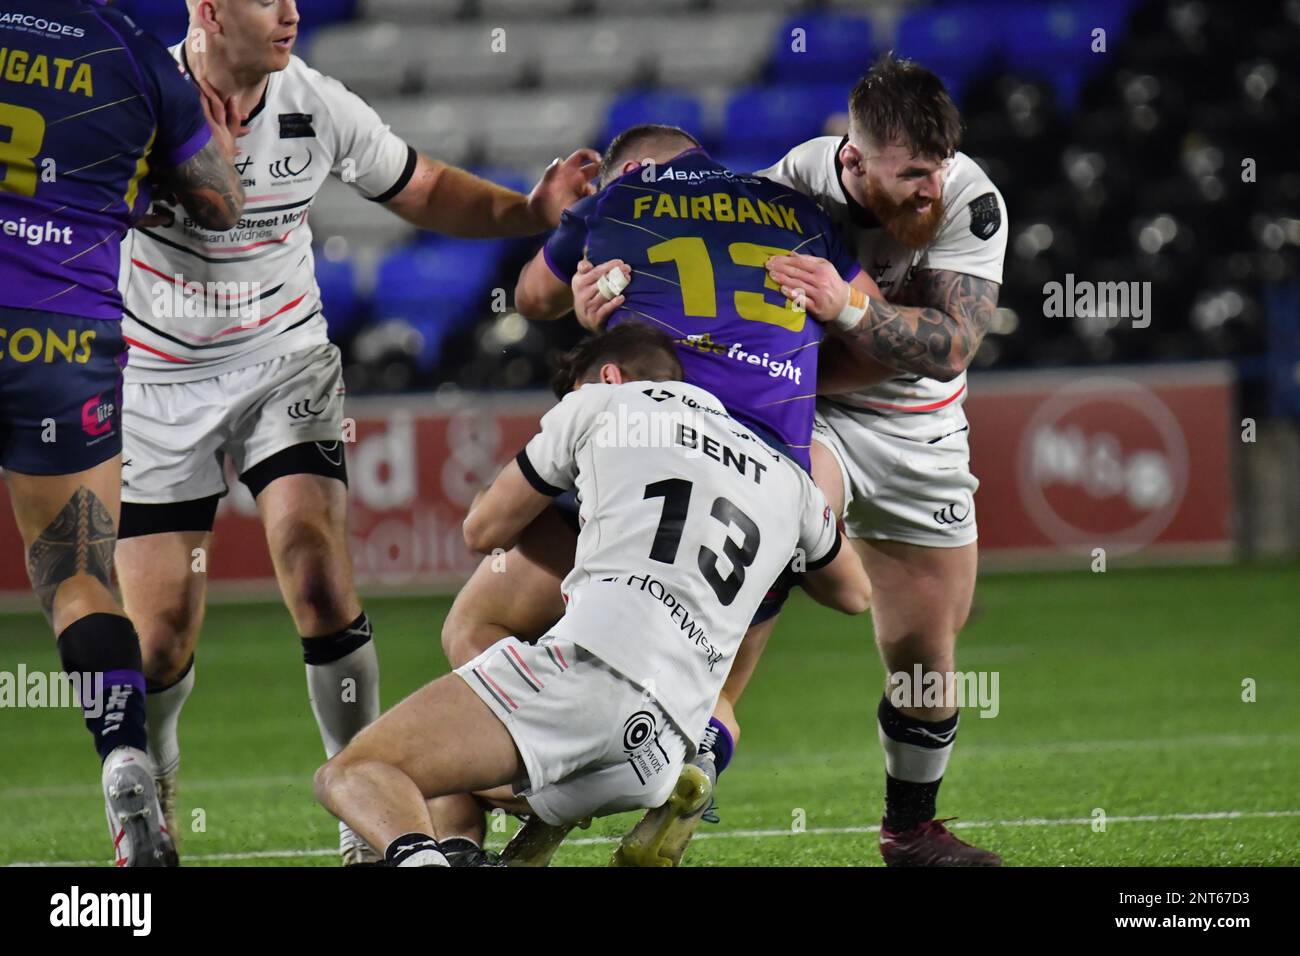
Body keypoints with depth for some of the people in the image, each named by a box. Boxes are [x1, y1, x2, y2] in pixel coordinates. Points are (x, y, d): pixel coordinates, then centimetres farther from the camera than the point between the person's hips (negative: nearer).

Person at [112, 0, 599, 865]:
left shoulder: (318, 106, -9)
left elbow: (423, 192, 5)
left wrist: (528, 210, -10)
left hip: (285, 364, 1)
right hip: (160, 383, -1)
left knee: (320, 583, -19)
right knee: (162, 634, -2)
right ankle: (150, 808, 28)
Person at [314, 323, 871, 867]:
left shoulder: (601, 402, 18)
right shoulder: (785, 477, 29)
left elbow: (484, 532, 27)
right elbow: (853, 593, 47)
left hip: (590, 664, -6)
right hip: (659, 747, 6)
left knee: (351, 775, -5)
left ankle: (419, 855, -42)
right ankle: (666, 804, 3)